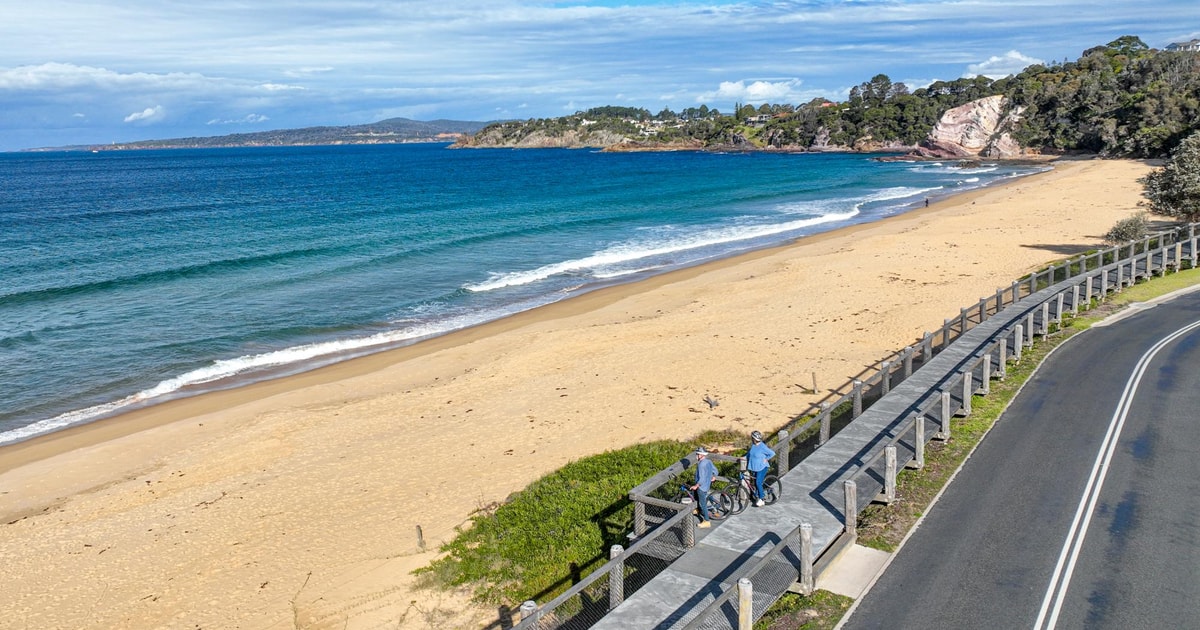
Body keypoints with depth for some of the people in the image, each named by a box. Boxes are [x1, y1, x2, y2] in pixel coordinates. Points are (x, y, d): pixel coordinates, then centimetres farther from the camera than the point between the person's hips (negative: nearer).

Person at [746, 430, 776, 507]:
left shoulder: (762, 447, -24)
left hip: (761, 467, -8)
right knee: (755, 483, 13)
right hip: (755, 467, 8)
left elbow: (772, 453, -19)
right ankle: (758, 497, 29)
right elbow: (750, 453, 16)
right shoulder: (753, 445, -1)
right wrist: (745, 457, 5)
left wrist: (766, 459, -12)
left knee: (758, 483, -12)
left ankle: (761, 499, 1)